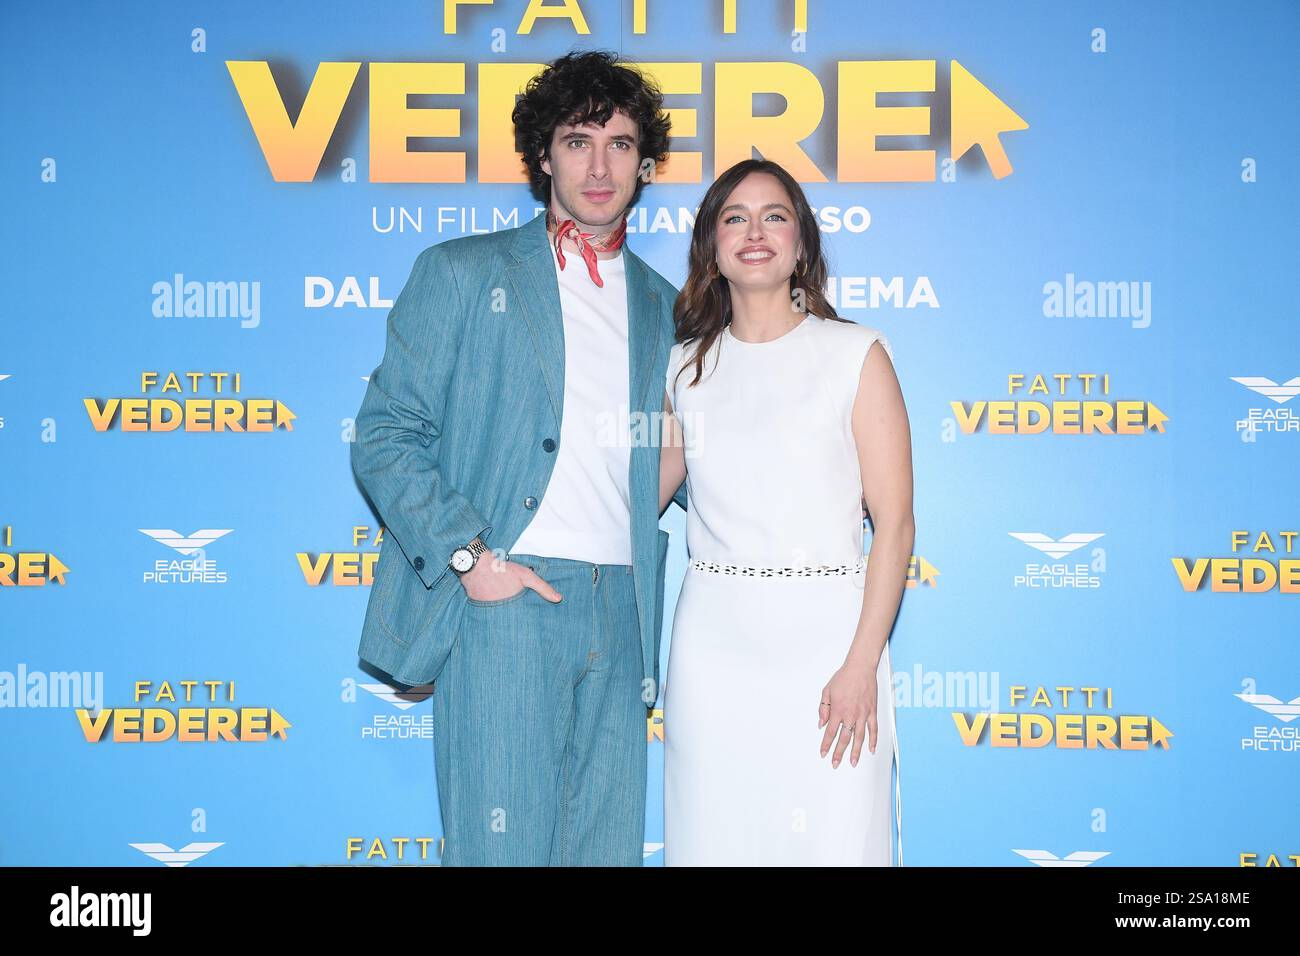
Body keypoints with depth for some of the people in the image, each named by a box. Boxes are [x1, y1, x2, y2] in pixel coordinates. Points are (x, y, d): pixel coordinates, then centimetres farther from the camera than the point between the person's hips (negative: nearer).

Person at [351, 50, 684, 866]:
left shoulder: (663, 306, 19)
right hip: (503, 597, -4)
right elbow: (384, 436, -1)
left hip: (620, 609, 4)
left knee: (608, 844, 7)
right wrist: (466, 556, -11)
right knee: (502, 843, -5)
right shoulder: (463, 273, 7)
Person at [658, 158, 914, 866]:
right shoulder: (685, 367, 10)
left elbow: (895, 523, -5)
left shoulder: (856, 355, 0)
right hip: (712, 640, 3)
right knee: (714, 840, 6)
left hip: (822, 632, -3)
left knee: (829, 844, -2)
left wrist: (861, 664, -13)